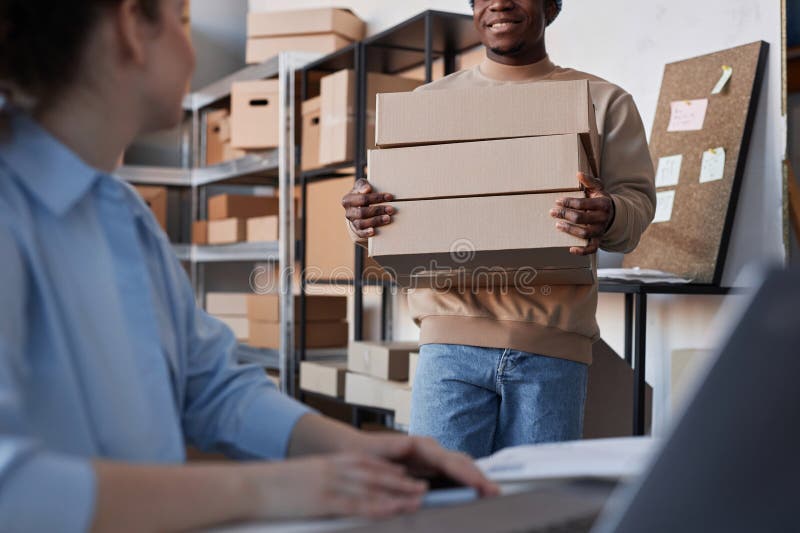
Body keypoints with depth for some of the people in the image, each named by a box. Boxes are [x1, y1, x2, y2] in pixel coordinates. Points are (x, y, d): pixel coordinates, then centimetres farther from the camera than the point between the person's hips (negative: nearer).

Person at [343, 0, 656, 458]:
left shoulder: (605, 101, 13)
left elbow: (639, 200, 4)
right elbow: (383, 193, 14)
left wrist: (608, 217, -20)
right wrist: (362, 217, -10)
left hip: (552, 343, 0)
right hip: (453, 337, 1)